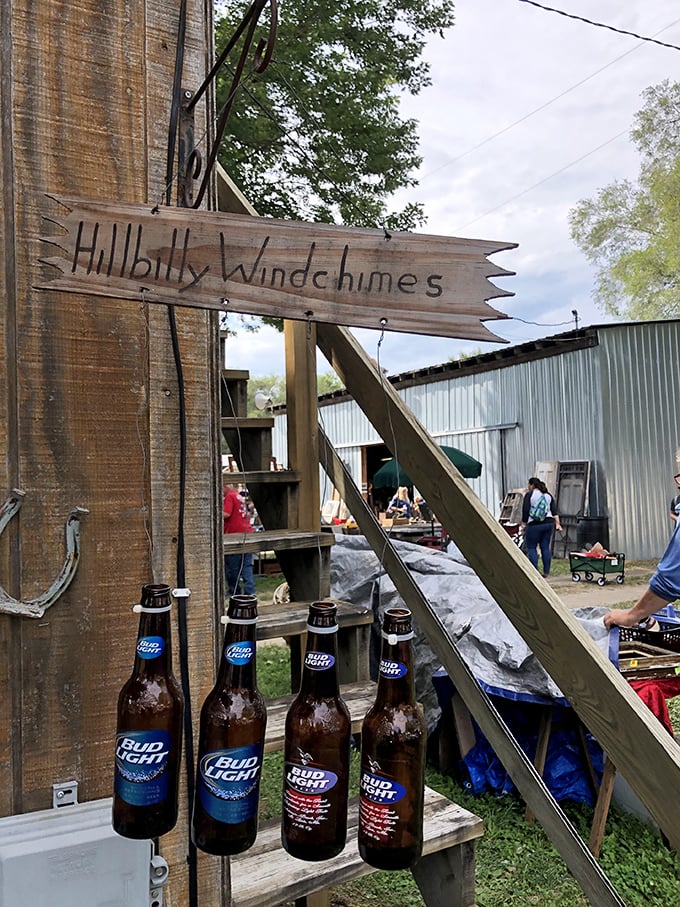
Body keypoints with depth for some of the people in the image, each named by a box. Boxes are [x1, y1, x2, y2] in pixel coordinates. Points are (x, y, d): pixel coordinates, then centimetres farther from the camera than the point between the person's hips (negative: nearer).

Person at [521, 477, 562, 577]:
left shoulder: (529, 495, -3)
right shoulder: (548, 495, 14)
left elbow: (525, 511, -8)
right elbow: (554, 511, 8)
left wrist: (523, 524, -1)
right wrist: (557, 524, 6)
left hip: (534, 525, -6)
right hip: (548, 523, 6)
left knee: (531, 548, 0)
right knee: (545, 547, 9)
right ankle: (546, 572, 10)